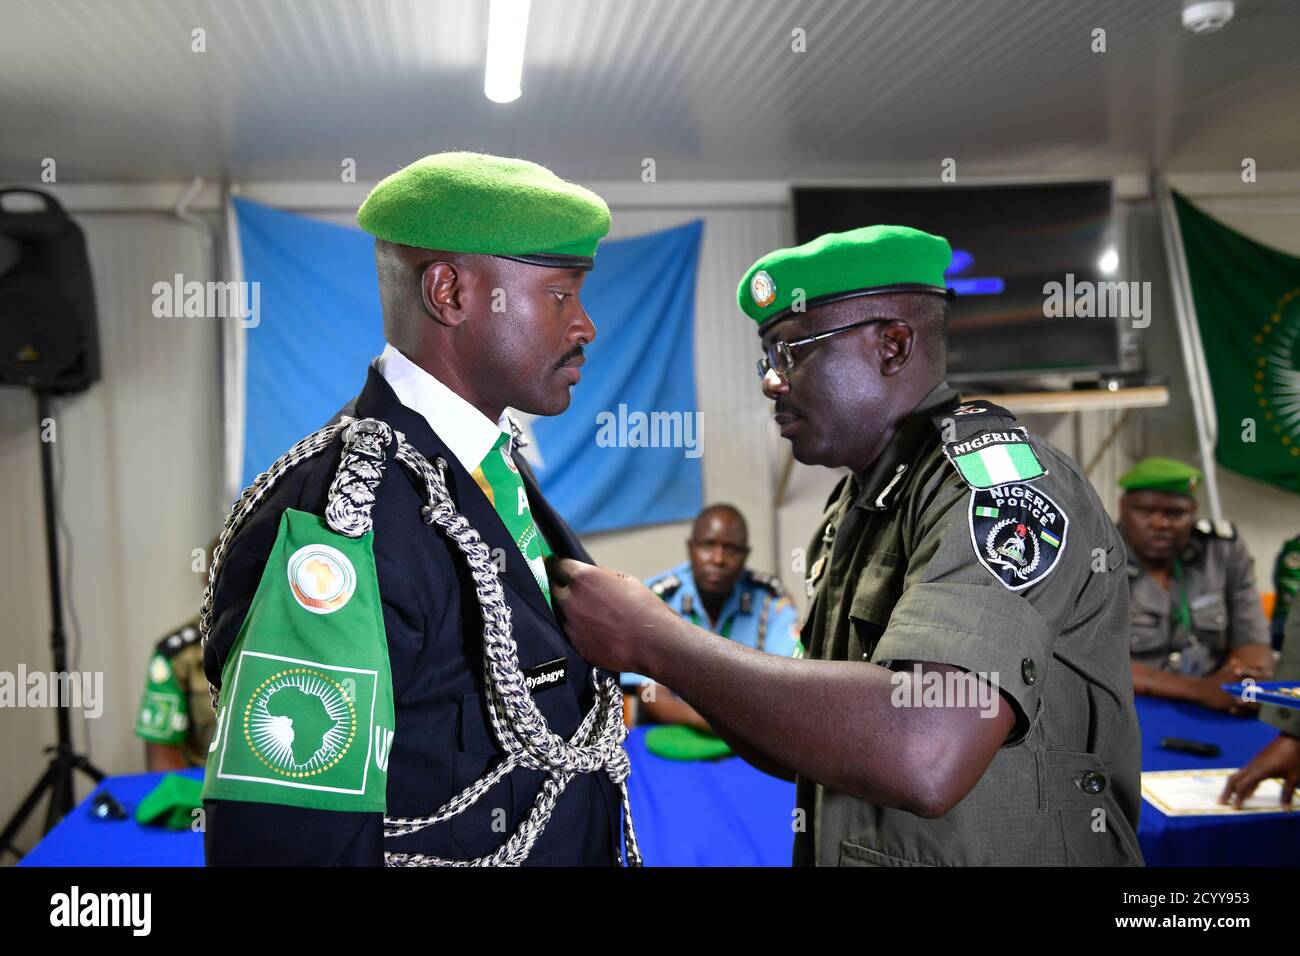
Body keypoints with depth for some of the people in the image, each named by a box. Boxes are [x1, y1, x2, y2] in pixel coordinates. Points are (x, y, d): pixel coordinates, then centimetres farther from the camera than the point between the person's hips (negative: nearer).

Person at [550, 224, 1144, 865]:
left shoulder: (997, 478, -20)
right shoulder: (854, 511, 7)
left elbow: (924, 759, -35)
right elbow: (809, 752, 8)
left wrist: (657, 638, -27)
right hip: (844, 849, 7)